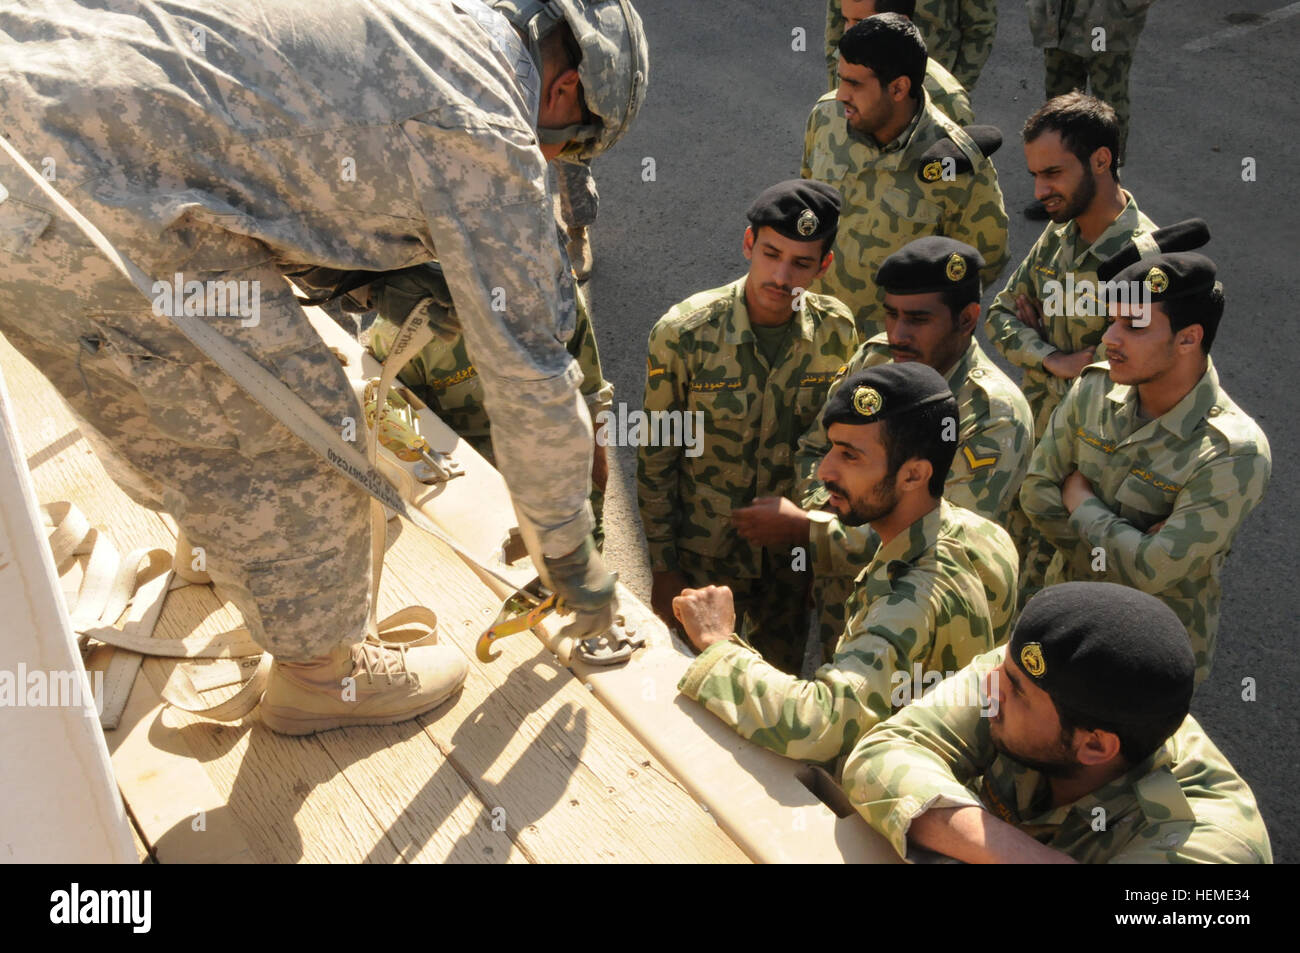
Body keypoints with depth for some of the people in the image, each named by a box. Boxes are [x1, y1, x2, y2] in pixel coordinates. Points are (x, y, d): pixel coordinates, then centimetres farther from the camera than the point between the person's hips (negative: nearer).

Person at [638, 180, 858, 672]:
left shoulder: (836, 331, -12)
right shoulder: (683, 332, -20)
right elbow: (656, 460, -10)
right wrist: (663, 568, -6)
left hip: (793, 552, 3)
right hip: (705, 556, -2)